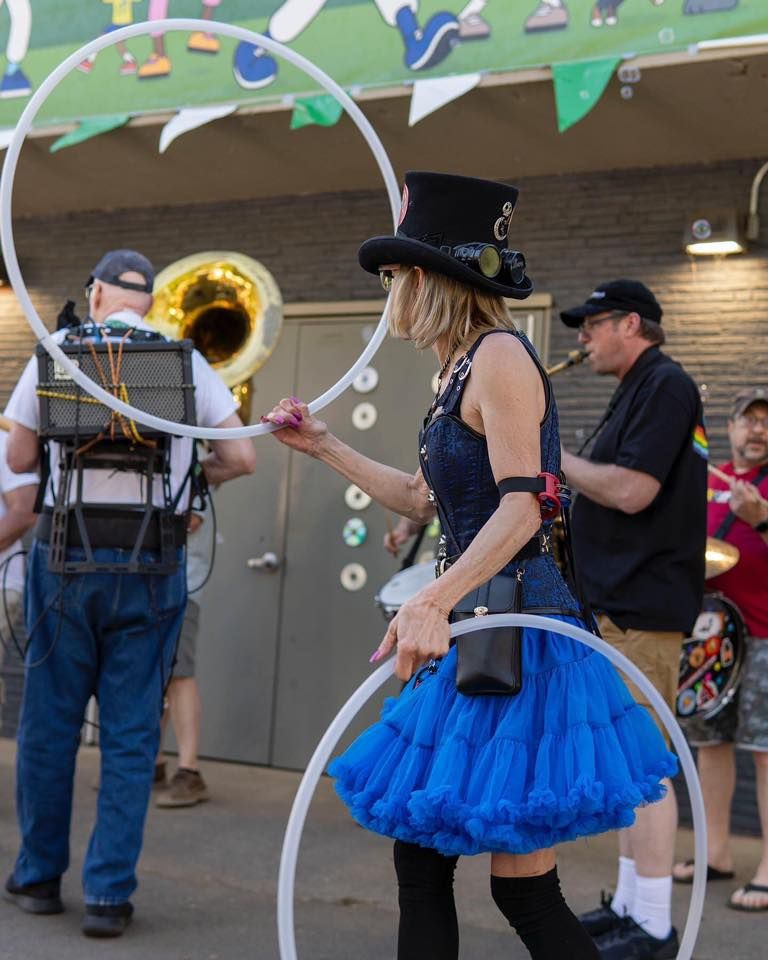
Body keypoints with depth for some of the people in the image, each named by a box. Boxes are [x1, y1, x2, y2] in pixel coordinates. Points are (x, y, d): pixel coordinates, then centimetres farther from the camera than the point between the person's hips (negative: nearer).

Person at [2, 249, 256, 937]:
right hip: (154, 564, 0)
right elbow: (240, 457, 3)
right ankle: (111, 895, 6)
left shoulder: (56, 352, 3)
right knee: (132, 732, 5)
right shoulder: (188, 361, 4)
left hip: (68, 557, 0)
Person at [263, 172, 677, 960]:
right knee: (419, 861, 13)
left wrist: (433, 600, -36)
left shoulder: (500, 357, -14)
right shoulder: (459, 368, 15)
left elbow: (520, 508, -24)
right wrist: (324, 446, 27)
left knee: (524, 891, -3)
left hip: (517, 634, -10)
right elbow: (428, 501, 24)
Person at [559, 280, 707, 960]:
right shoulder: (638, 392, 19)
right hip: (619, 603, 10)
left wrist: (554, 457, -10)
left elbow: (631, 491, -21)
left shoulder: (666, 387, -11)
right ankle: (629, 905, 22)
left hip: (643, 608, -10)